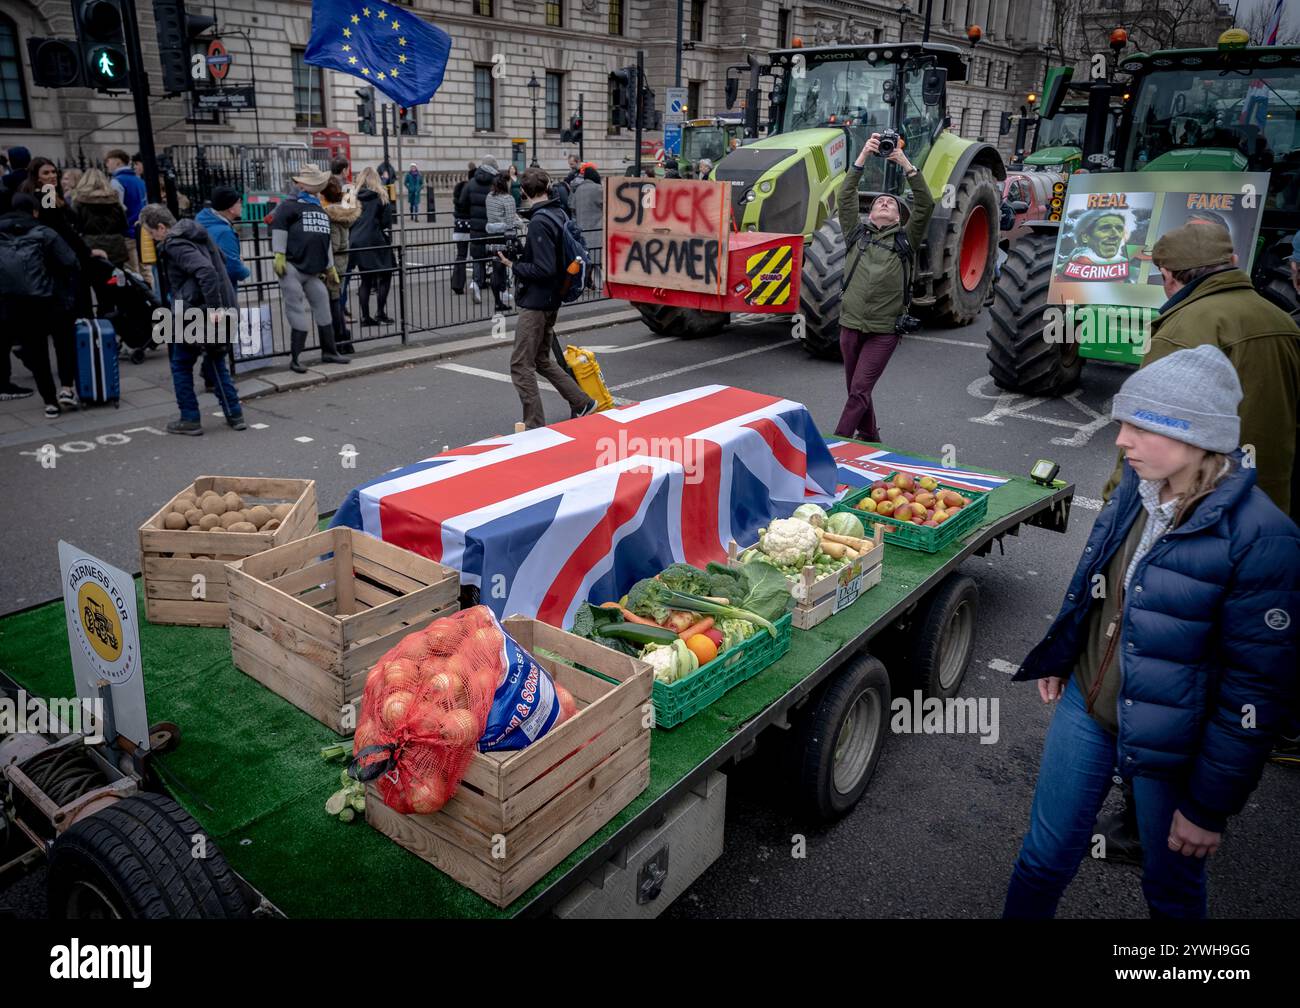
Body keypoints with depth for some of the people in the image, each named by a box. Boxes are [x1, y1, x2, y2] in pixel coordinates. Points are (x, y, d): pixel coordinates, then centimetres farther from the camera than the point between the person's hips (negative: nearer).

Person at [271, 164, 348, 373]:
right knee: (299, 312, -8)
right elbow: (279, 227, -14)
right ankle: (295, 358, -1)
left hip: (313, 271, 7)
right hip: (292, 269, -7)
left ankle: (329, 352, 24)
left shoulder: (322, 211, 20)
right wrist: (279, 256, -20)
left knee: (323, 309, 11)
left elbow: (325, 241, 26)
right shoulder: (290, 206, -4)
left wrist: (330, 267, 27)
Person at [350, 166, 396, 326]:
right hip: (375, 242, -5)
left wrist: (350, 241, 12)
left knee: (365, 280, 10)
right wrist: (388, 242, 3)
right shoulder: (381, 197, -2)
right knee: (384, 277, 5)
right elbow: (386, 223, -5)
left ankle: (365, 316, 7)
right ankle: (380, 313, -2)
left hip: (357, 243, 5)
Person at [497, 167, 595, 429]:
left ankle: (535, 428, 1)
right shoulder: (558, 214, 9)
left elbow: (543, 269, -24)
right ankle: (582, 403, 25)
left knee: (521, 366, -2)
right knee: (541, 360, 21)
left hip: (535, 302, -9)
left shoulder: (539, 222, -19)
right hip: (551, 300, 9)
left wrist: (514, 265, -12)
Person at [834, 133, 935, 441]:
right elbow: (846, 197, 1)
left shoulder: (906, 240, 6)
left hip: (884, 331, -3)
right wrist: (862, 158, -8)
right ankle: (868, 436, 32)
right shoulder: (857, 233, 10)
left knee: (859, 391, -9)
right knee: (855, 389, 14)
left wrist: (906, 165, -12)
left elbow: (925, 205, -6)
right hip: (851, 324, 3)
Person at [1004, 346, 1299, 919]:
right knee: (1044, 856, 18)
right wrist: (1059, 659, 18)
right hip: (1086, 704, 5)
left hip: (1169, 746, -5)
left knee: (1172, 889, 20)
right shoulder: (1138, 488, -5)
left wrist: (1210, 806, -14)